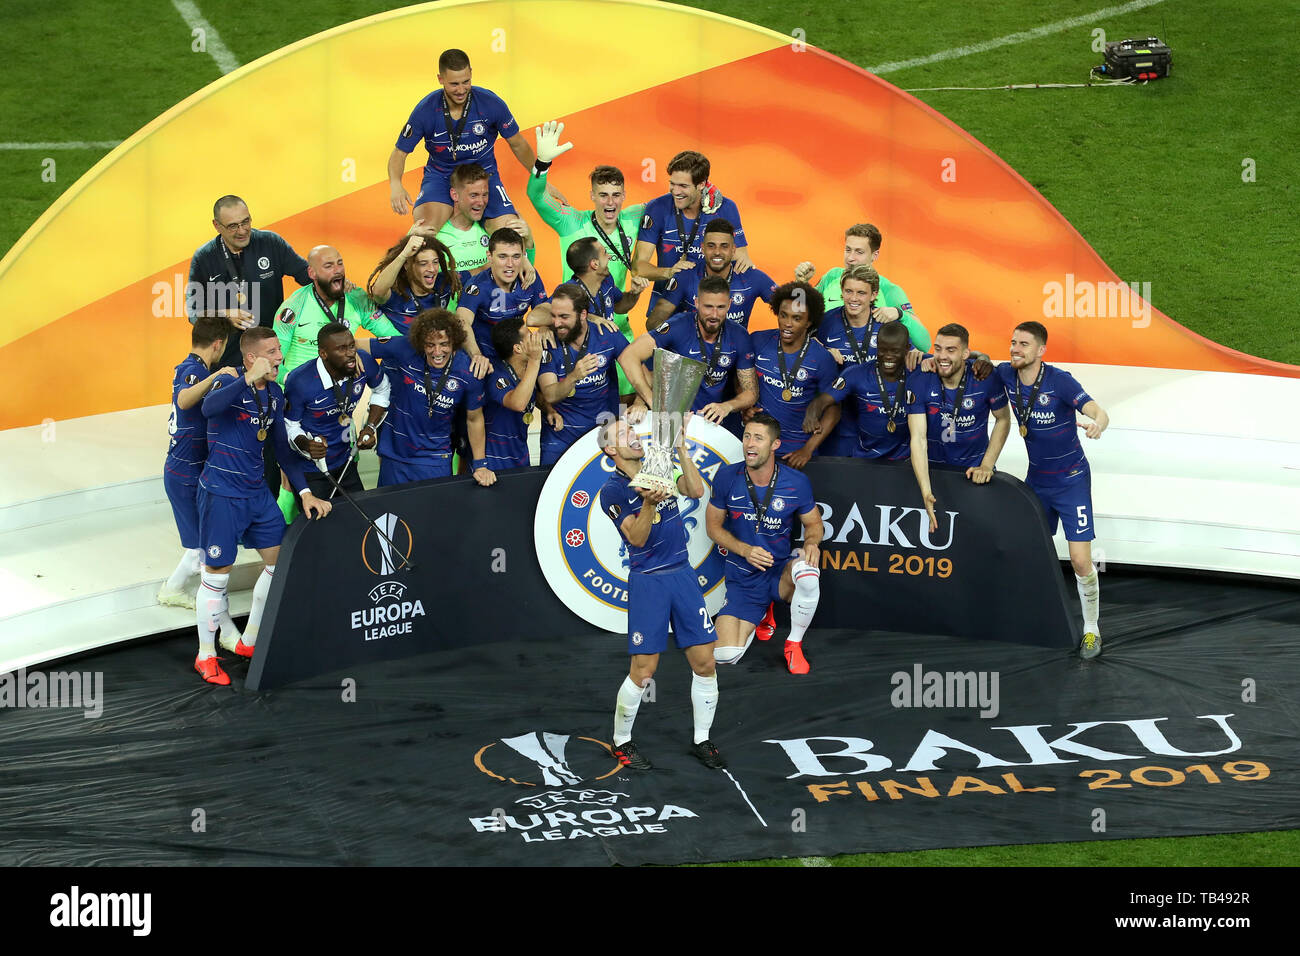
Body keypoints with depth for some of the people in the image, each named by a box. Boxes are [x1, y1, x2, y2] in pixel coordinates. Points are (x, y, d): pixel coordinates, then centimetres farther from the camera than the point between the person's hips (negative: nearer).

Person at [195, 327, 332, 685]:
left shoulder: (274, 394, 7)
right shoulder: (228, 384, -15)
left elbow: (282, 447, 14)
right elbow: (209, 408, -40)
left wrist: (304, 492, 8)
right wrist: (248, 379, -44)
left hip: (257, 493, 7)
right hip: (222, 494, -7)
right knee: (217, 573, -1)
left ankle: (249, 641, 28)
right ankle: (206, 656, 15)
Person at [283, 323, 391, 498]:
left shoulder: (364, 364, -14)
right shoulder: (299, 382, -27)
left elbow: (381, 390, 10)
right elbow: (290, 425, -12)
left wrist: (371, 428, -1)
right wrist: (306, 445, -32)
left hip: (345, 464, 5)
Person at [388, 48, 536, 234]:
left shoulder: (492, 104, -13)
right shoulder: (426, 110, -14)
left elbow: (518, 145, 2)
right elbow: (400, 152, -6)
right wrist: (395, 186, -25)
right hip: (440, 175, -1)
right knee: (425, 222, -33)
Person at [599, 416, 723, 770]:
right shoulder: (612, 491, -7)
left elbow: (696, 491, -5)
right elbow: (637, 538, -14)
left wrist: (681, 448, -12)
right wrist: (648, 504, -31)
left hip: (683, 575, 5)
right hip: (647, 581, -5)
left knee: (704, 662, 3)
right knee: (643, 671, -7)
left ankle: (702, 740, 18)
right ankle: (621, 742, 13)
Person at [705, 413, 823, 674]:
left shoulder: (797, 483, -10)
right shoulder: (727, 476, -8)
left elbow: (813, 523, 6)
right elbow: (713, 526, 2)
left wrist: (811, 542, -19)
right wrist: (745, 550, -15)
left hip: (781, 573, -1)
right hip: (743, 579, 1)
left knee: (807, 572, -40)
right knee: (724, 656, -16)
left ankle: (794, 645, -12)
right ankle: (760, 615, 21)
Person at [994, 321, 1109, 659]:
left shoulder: (1059, 380, -21)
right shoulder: (1005, 375, -6)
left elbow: (1098, 412, -29)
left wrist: (1098, 425, -54)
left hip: (1071, 480, -5)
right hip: (1036, 479, 5)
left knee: (1081, 560, -10)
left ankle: (1091, 629, 7)